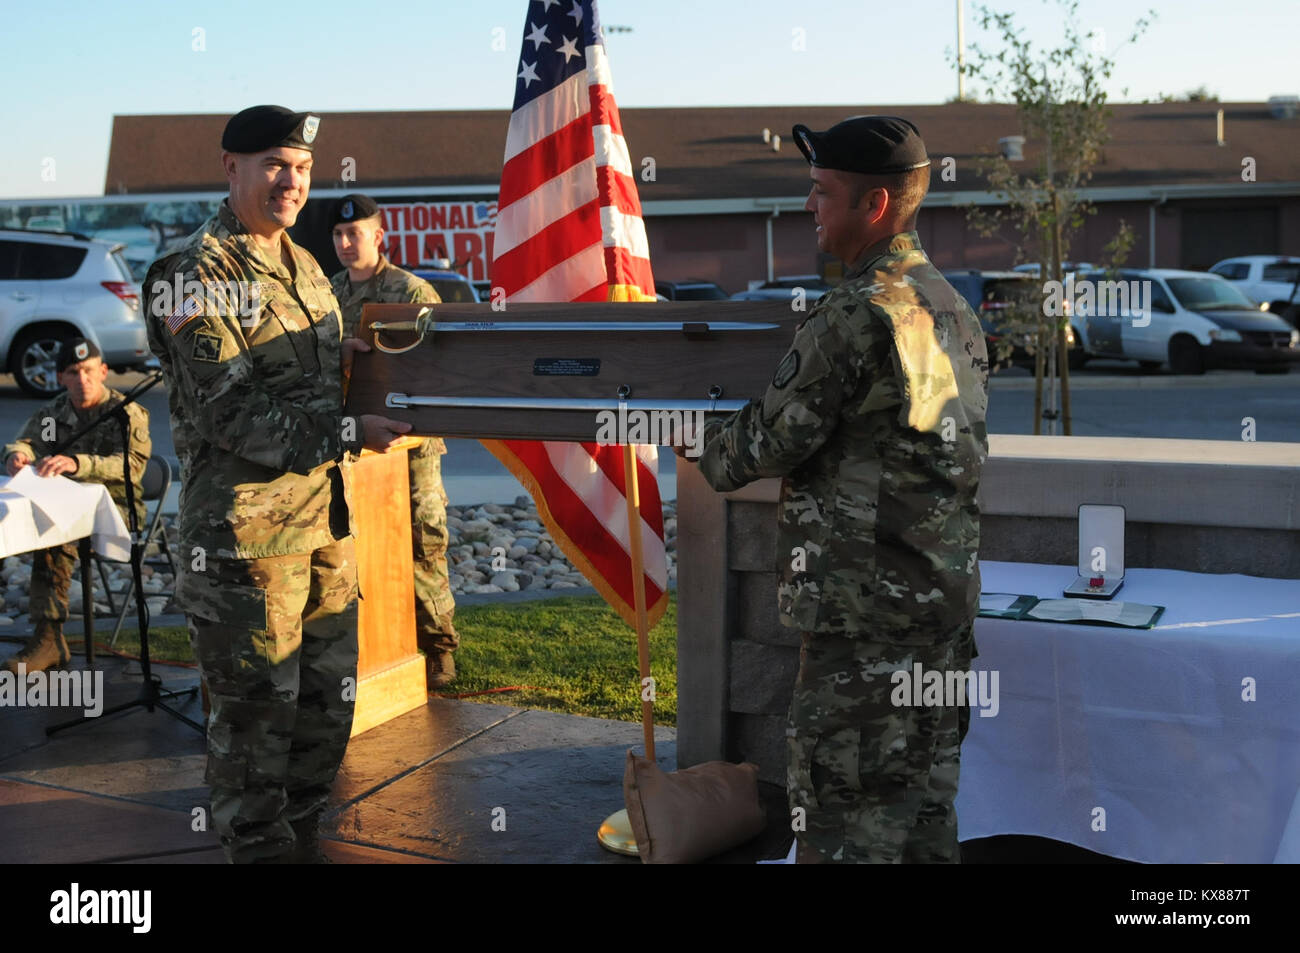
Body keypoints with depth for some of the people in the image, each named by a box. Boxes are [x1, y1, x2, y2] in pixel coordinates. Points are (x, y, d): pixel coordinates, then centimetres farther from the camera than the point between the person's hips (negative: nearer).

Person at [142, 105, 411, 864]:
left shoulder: (304, 268, 15)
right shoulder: (197, 275, -11)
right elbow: (228, 411, -18)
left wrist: (357, 359, 3)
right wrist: (351, 434, -22)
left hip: (326, 515, 8)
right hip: (248, 527, -8)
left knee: (329, 693, 15)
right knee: (259, 705, 2)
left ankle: (304, 833, 32)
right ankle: (261, 848, 18)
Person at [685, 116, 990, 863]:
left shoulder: (855, 317, -18)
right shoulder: (953, 309, 10)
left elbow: (768, 443, -13)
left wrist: (709, 445, 9)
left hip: (863, 613, -9)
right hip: (946, 605, 9)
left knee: (847, 821, 2)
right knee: (924, 811, 18)